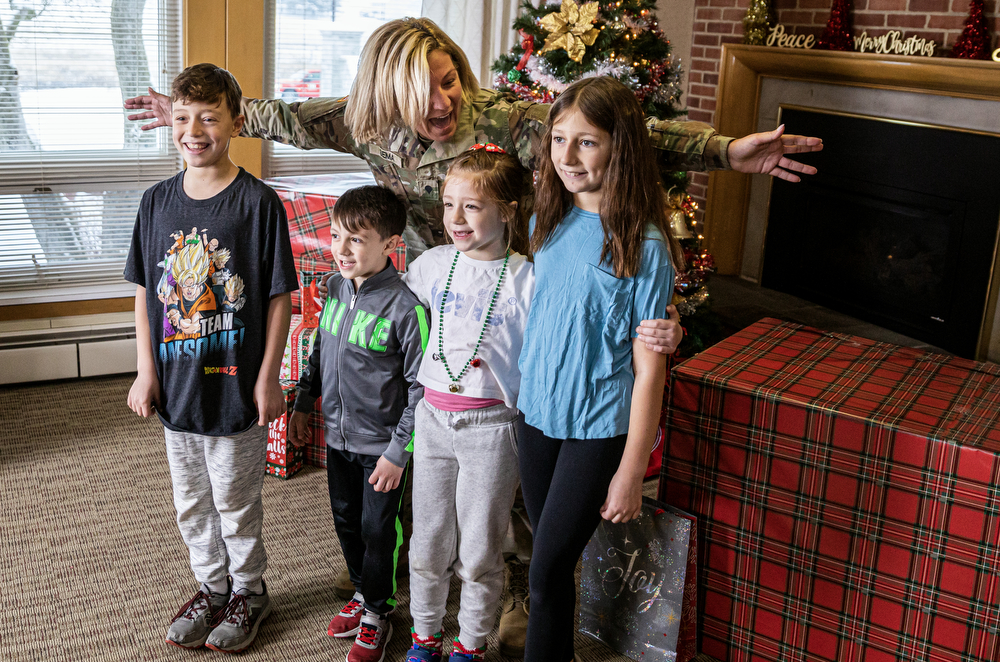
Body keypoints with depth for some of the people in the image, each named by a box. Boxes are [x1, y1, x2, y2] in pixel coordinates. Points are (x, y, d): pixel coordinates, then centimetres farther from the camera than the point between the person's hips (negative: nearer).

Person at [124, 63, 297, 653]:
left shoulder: (259, 202, -13)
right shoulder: (158, 201, 1)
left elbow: (279, 297, -10)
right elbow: (146, 292, 7)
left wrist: (268, 377, -11)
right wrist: (147, 371, 3)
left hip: (236, 384, -4)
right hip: (176, 385, 5)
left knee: (236, 501, 11)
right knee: (191, 502, 19)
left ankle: (249, 590, 33)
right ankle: (212, 585, 39)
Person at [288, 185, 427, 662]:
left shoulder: (405, 307, -22)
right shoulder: (336, 288, -1)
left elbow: (421, 388, -18)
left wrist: (398, 452, -17)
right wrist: (303, 404, 16)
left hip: (380, 444, -6)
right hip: (338, 435, 6)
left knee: (378, 531, 9)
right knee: (346, 521, 20)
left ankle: (377, 615, 29)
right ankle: (362, 593, 42)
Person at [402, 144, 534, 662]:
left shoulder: (525, 279, -10)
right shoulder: (435, 264, 2)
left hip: (491, 425, -4)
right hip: (433, 418, 4)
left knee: (478, 551, 10)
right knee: (427, 543, 16)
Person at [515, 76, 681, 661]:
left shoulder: (643, 245, -17)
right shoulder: (547, 221, 1)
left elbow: (649, 367, -14)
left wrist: (632, 470, -13)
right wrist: (526, 390, 12)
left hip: (598, 427, -5)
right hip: (537, 415, 6)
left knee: (548, 571, 1)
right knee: (551, 560, 18)